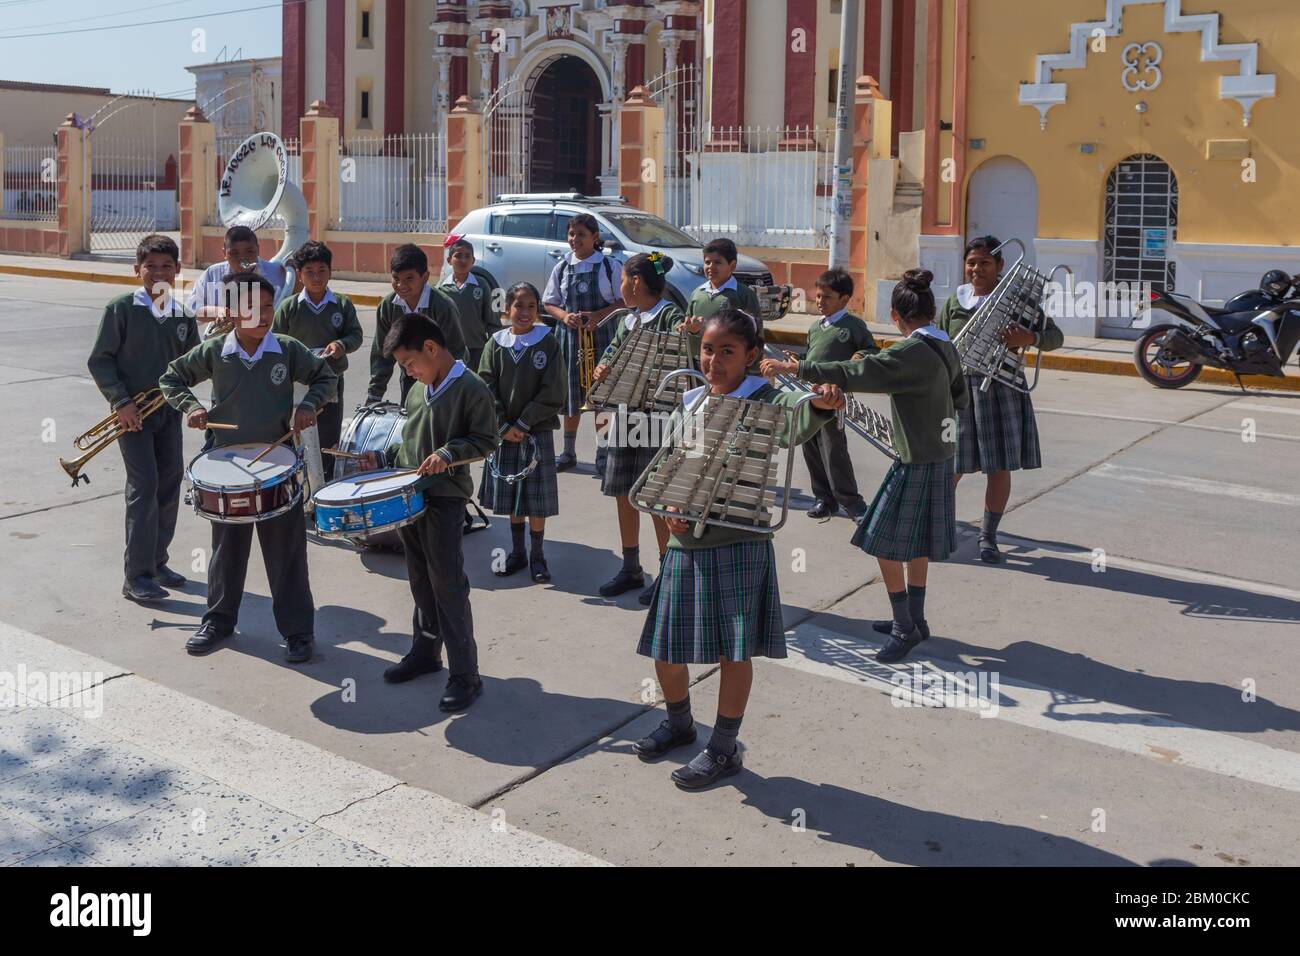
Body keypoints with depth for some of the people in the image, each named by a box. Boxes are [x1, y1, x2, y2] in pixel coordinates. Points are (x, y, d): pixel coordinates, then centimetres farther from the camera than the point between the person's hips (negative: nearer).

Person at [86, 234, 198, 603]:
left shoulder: (184, 315, 6)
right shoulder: (121, 308, -7)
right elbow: (99, 360, -7)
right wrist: (121, 402, -15)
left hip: (168, 410, 5)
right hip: (132, 411, -5)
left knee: (170, 483, 8)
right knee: (143, 486, -11)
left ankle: (156, 561, 24)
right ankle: (136, 576, -6)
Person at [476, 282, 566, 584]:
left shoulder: (548, 343, -5)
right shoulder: (496, 343, 2)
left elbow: (553, 391, -9)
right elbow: (486, 387, 0)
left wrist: (523, 424, -12)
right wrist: (503, 427, -9)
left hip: (537, 431, -2)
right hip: (503, 431, 2)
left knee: (537, 497, 1)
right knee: (510, 495, 10)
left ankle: (537, 556, 16)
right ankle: (517, 552, 25)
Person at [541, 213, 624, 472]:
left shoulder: (610, 266, -1)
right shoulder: (562, 267, 7)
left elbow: (624, 301, -1)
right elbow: (549, 303, 11)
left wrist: (598, 316, -16)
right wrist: (564, 316, -10)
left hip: (601, 336, -2)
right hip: (569, 336, 3)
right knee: (571, 395, 8)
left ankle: (603, 454, 7)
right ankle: (569, 452, 18)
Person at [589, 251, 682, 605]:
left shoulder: (670, 317, -10)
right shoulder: (625, 319, 13)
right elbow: (613, 352, 15)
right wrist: (603, 367, -7)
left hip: (657, 419, -7)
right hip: (625, 415, 8)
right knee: (623, 495, 12)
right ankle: (631, 569, 26)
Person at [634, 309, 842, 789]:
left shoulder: (764, 400, -9)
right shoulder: (688, 404, 7)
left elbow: (795, 424, -32)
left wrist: (821, 405, -55)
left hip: (740, 544, -5)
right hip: (686, 545, 5)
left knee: (735, 651, 0)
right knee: (667, 650, 13)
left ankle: (723, 749, 19)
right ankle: (679, 723, 40)